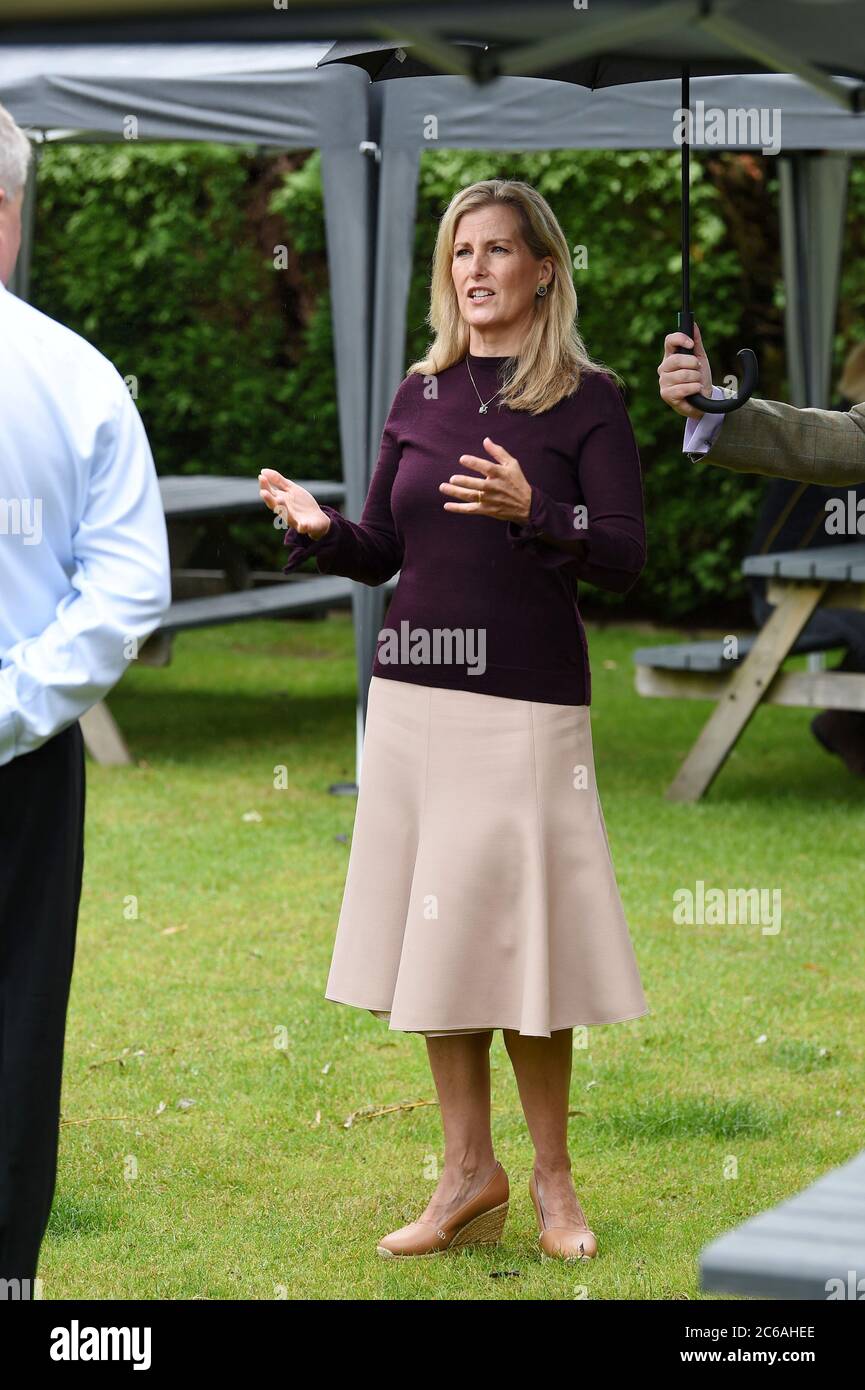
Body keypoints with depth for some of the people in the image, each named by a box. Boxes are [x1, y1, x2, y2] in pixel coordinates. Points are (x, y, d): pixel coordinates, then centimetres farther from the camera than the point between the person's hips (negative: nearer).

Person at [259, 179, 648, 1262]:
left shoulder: (586, 399, -2)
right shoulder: (421, 394, 10)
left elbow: (625, 557, -10)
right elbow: (383, 553, 13)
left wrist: (533, 510, -26)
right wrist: (320, 530, -7)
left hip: (529, 704, -4)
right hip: (414, 696, 5)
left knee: (520, 940, -2)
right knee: (434, 936, 6)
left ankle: (552, 1176, 14)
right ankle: (470, 1175, 17)